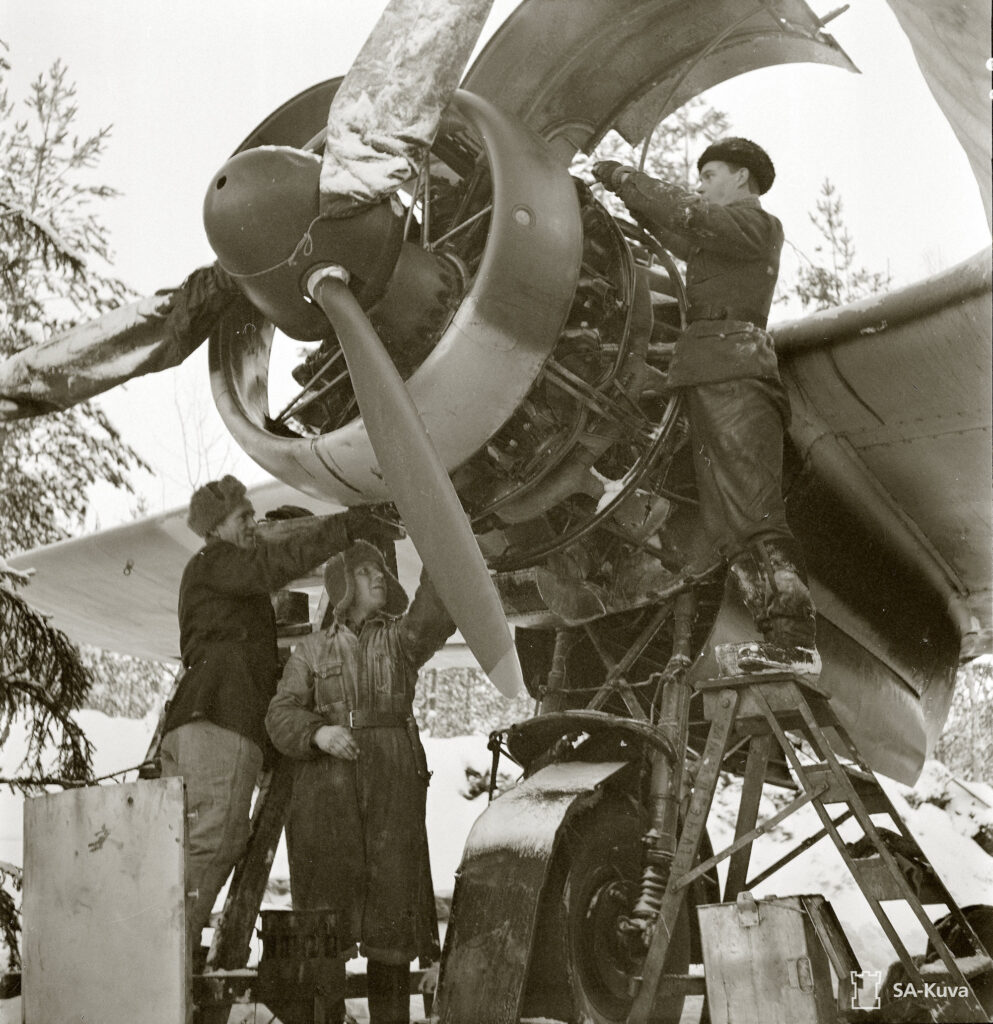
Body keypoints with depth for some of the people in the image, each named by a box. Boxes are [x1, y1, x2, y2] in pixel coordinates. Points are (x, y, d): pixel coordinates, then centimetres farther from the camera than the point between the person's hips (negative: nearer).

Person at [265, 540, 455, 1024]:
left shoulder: (400, 636, 12)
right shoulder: (312, 650, 13)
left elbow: (436, 617, -8)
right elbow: (281, 714, 5)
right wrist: (317, 732, -15)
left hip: (392, 787, 0)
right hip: (327, 787, 0)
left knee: (392, 895, -4)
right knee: (324, 902, -1)